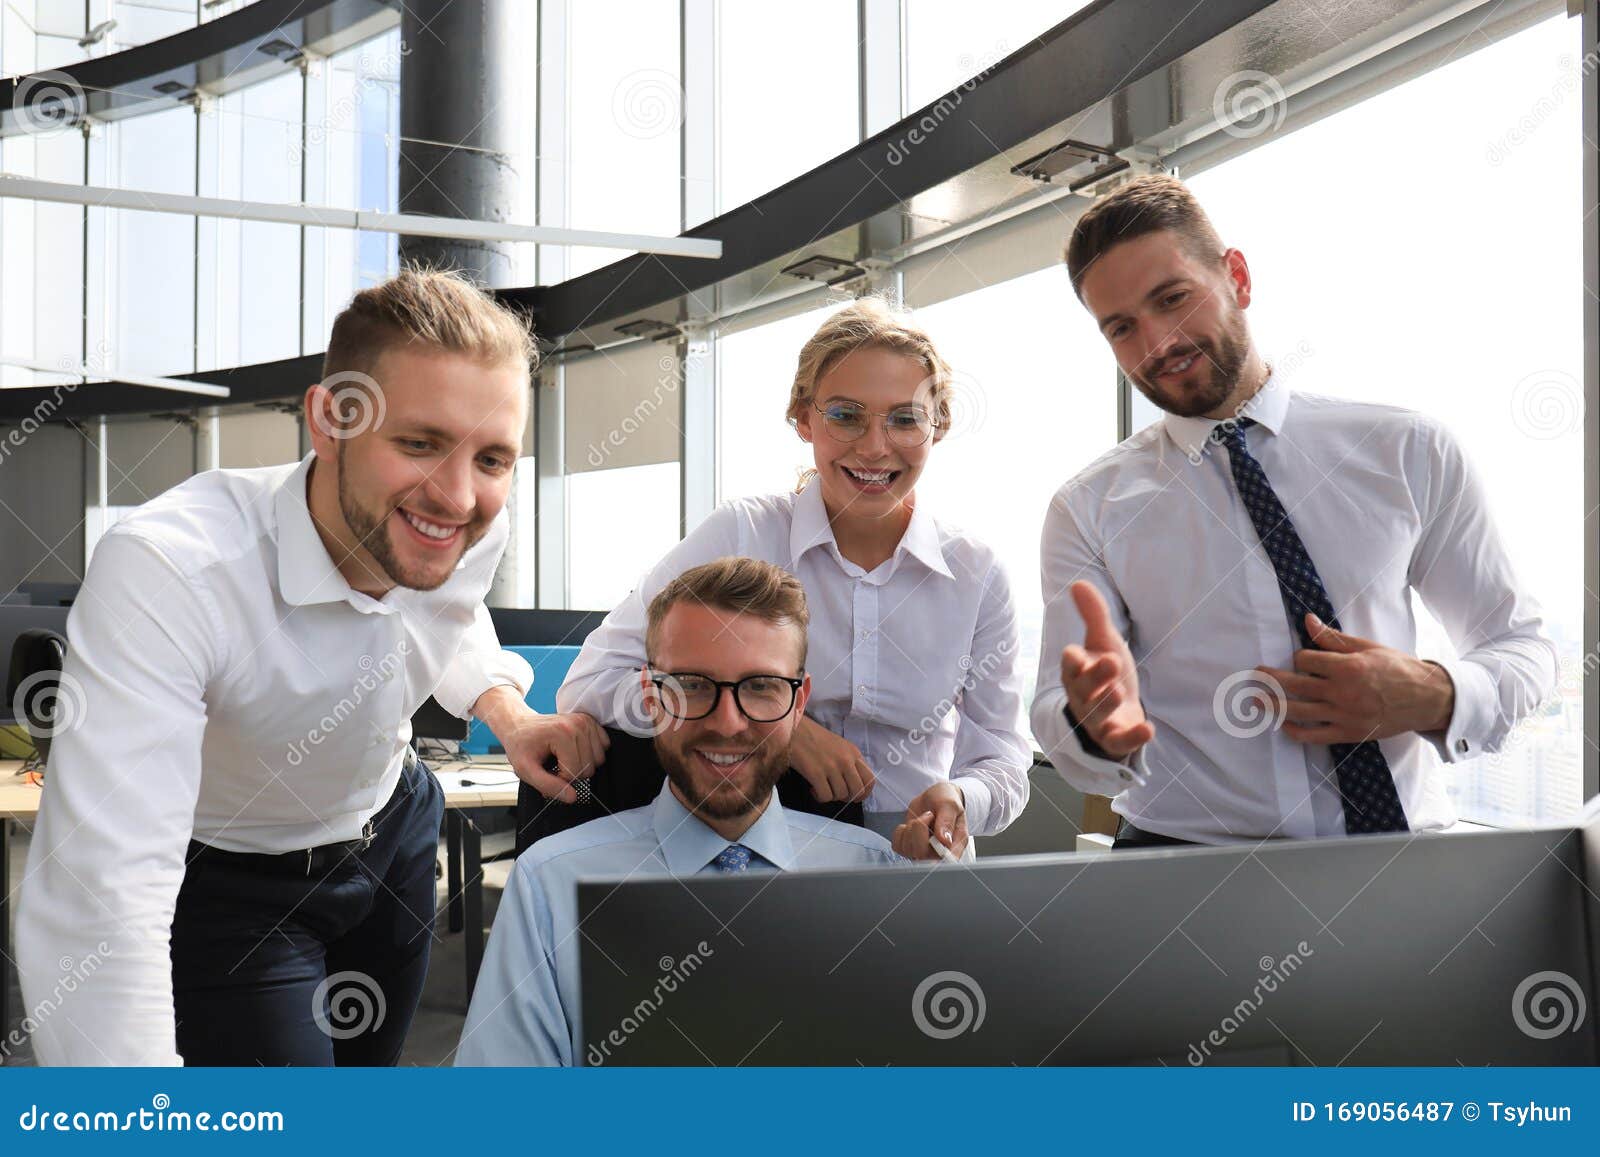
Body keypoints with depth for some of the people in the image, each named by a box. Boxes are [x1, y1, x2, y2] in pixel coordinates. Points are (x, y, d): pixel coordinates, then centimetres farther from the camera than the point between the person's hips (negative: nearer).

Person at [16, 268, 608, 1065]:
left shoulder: (473, 532, -20)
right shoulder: (165, 570, -39)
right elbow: (100, 908, -45)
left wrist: (508, 712, -12)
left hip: (392, 829, 5)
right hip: (221, 879, -5)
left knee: (371, 1063, 24)